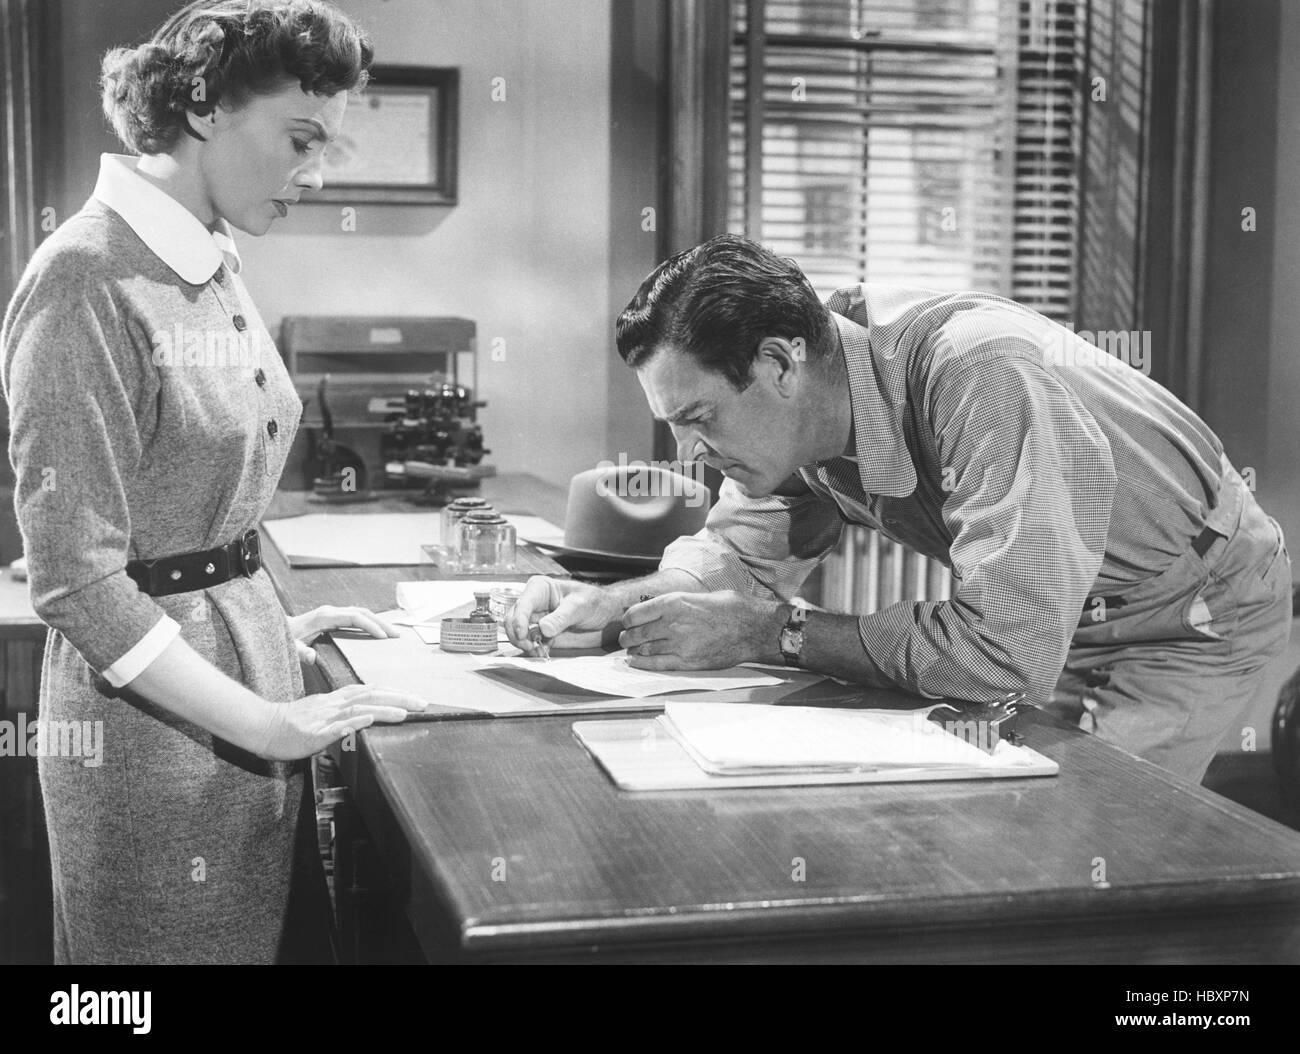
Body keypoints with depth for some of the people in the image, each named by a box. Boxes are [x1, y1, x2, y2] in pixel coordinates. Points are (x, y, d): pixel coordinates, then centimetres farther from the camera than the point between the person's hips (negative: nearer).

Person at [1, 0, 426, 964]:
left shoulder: (215, 268, 7)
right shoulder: (90, 279, -18)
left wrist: (275, 627, 10)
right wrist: (264, 722, -18)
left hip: (244, 656, 8)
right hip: (155, 710, -8)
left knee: (259, 938, 16)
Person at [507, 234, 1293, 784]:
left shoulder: (981, 375, -38)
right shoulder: (798, 415, -14)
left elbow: (1005, 650, -41)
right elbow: (745, 551, 3)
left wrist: (762, 634, -34)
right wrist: (613, 603, -18)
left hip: (1194, 621, -6)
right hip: (1058, 623, 7)